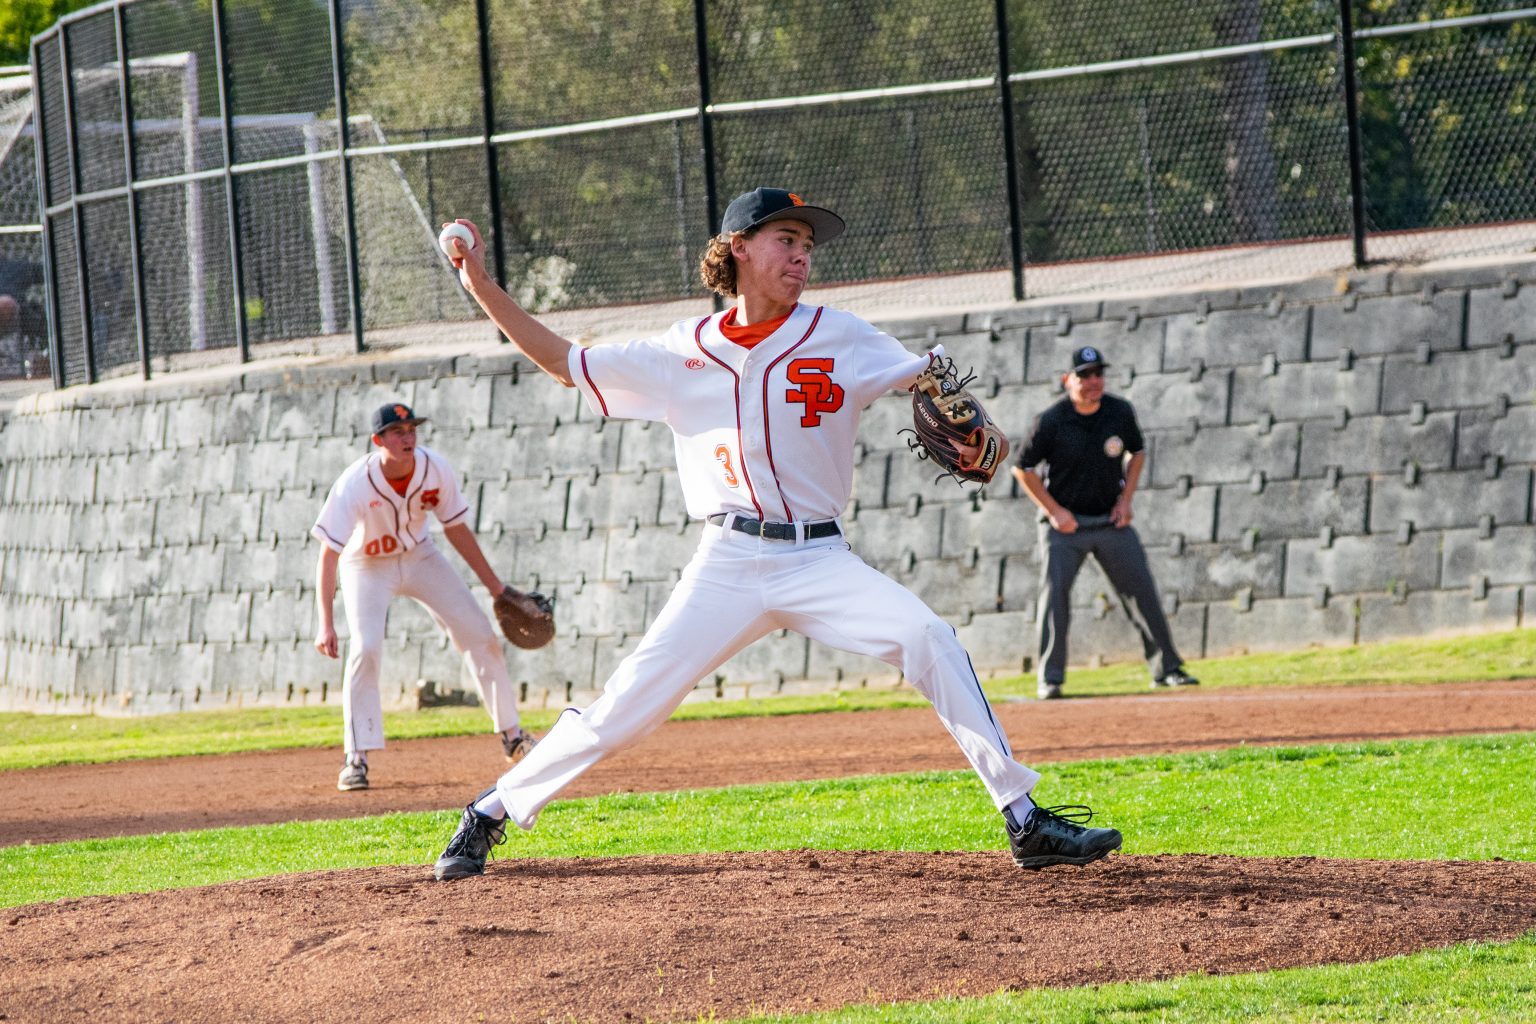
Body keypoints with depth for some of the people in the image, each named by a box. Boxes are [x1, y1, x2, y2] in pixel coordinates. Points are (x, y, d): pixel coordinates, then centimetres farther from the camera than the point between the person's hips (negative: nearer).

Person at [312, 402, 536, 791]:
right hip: (367, 566, -4)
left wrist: (497, 588, -1)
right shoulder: (355, 484, -32)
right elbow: (328, 555, -32)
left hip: (419, 558, 4)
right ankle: (356, 759, -14)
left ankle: (511, 736, 13)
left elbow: (457, 530, -4)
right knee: (366, 648, -23)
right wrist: (325, 624, -40)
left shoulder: (436, 471, -21)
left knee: (479, 634, -1)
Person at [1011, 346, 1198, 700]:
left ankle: (1166, 668, 12)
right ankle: (1050, 680, -4)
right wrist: (1054, 511, -10)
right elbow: (1023, 469, -5)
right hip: (1065, 523, -3)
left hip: (1112, 521, 3)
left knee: (1142, 591, 2)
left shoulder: (1120, 412, -5)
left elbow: (1136, 453, 13)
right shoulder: (1050, 422, -15)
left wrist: (1126, 499, 2)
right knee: (1054, 594, -11)